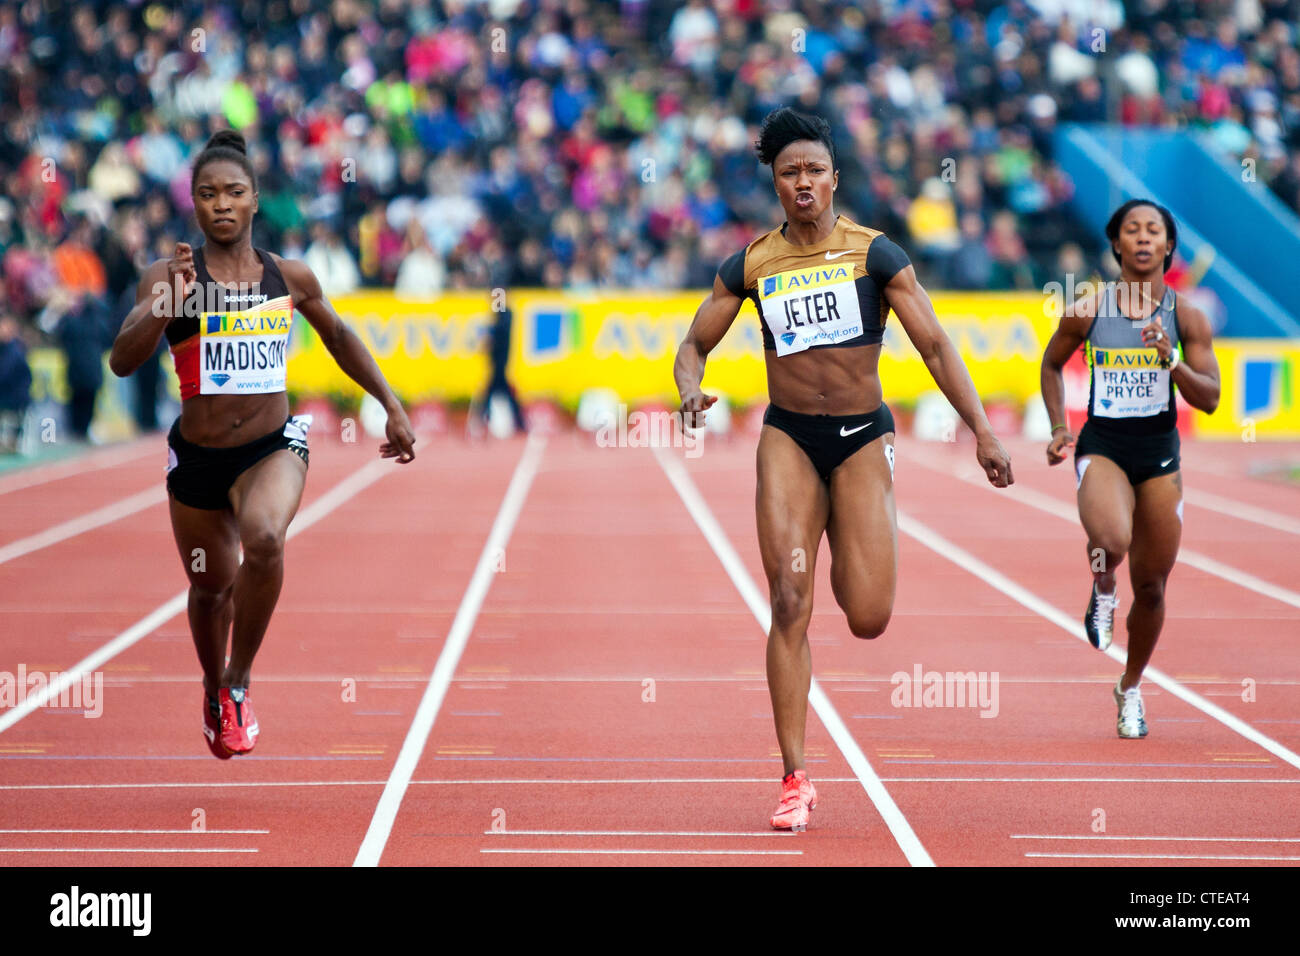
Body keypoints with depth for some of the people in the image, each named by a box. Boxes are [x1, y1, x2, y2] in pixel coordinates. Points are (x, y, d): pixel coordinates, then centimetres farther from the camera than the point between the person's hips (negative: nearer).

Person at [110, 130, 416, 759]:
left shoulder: (290, 278, -1)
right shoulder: (169, 277, -8)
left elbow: (338, 337, 18)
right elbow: (122, 360, -19)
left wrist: (392, 407, 19)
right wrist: (164, 307, -34)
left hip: (272, 447, -1)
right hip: (197, 457, 1)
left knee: (264, 539, -32)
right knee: (211, 588, 16)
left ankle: (239, 681, -13)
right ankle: (215, 693, 49)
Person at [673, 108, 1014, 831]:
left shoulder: (875, 254, -3)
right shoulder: (752, 266, 2)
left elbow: (936, 345, -2)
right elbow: (695, 344, 11)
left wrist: (982, 430, -9)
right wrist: (690, 389, -13)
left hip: (863, 437, -1)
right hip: (789, 438, 1)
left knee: (869, 620, -5)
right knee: (789, 603, -12)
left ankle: (849, 559, 36)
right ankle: (796, 780, -8)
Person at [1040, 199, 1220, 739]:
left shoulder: (1187, 317, -2)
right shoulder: (1087, 311, -4)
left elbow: (1209, 399, -4)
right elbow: (1052, 364, 14)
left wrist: (1170, 360, -20)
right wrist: (1059, 427, 4)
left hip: (1160, 453, 2)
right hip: (1102, 445, -2)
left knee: (1151, 586, 9)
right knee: (1111, 541, -33)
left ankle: (1131, 689, 32)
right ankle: (1103, 592, 4)